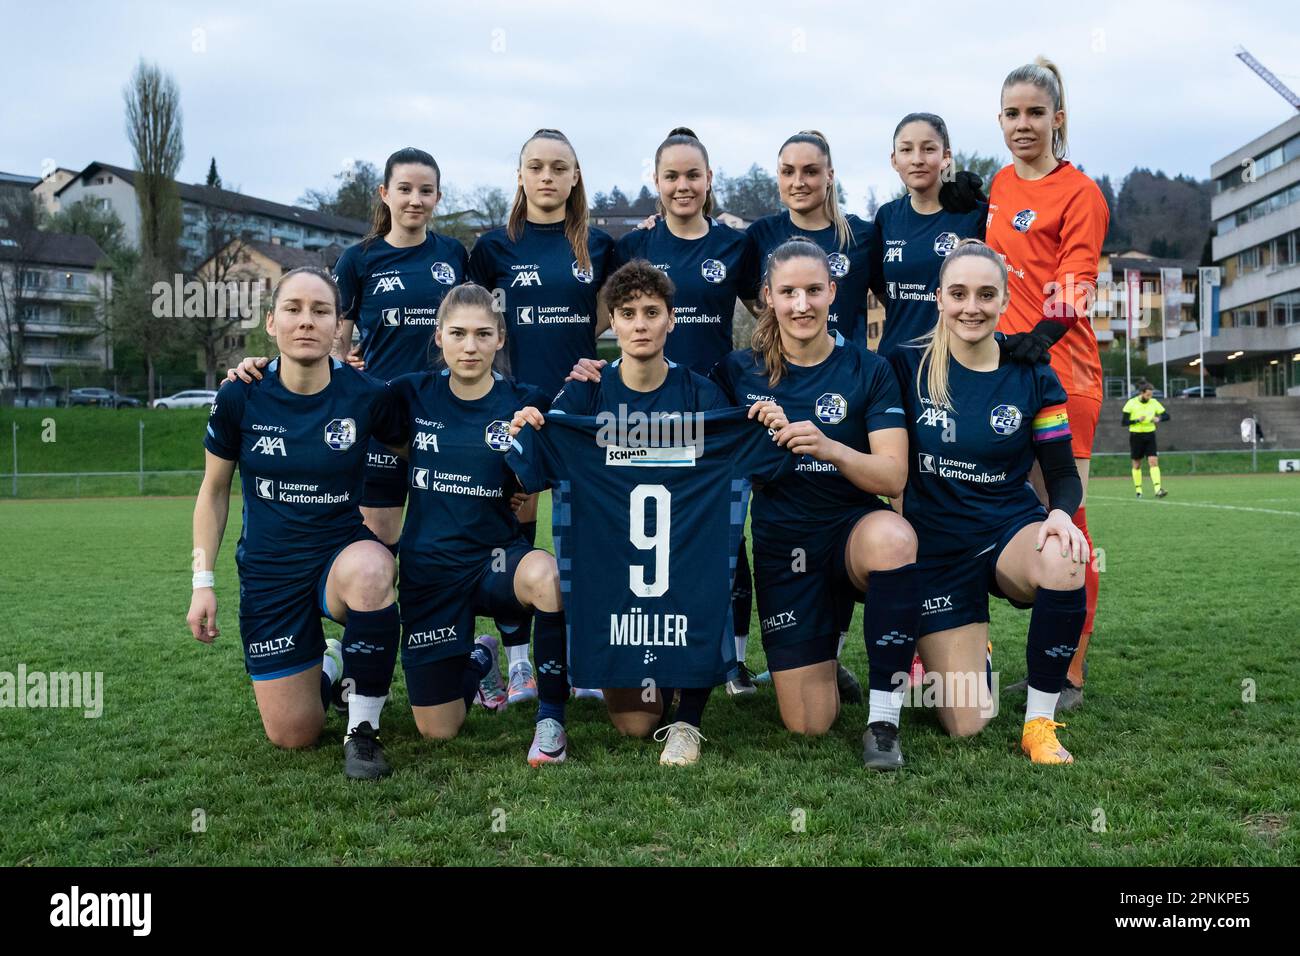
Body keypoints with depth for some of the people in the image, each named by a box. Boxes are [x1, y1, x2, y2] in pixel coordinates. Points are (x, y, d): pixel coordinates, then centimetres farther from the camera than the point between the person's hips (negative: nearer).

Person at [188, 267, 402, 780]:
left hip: (345, 550, -1)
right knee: (292, 736, 0)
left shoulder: (367, 396, -13)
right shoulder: (239, 398, -9)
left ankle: (363, 729, -19)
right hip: (269, 569, 1)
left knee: (367, 572, -40)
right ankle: (325, 667, 36)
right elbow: (213, 491, 4)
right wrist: (203, 582, 1)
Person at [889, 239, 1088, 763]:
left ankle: (1039, 722, -16)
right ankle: (966, 646, 32)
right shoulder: (908, 366, -5)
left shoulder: (1033, 377, -3)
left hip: (1011, 532, 1)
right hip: (936, 548, -1)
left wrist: (1060, 513, -22)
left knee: (1065, 559, -38)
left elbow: (1063, 473, -1)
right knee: (966, 724, -7)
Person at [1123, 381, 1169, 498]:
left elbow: (1167, 416, 4)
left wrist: (1159, 418, -17)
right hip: (1136, 436, -2)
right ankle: (1138, 490, 17)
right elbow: (1123, 422, -8)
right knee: (1137, 464, 6)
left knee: (1153, 461, -11)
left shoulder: (1154, 403, 0)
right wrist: (1137, 420, -23)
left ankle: (1158, 489, -18)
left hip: (1150, 435, 2)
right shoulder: (1131, 403, -8)